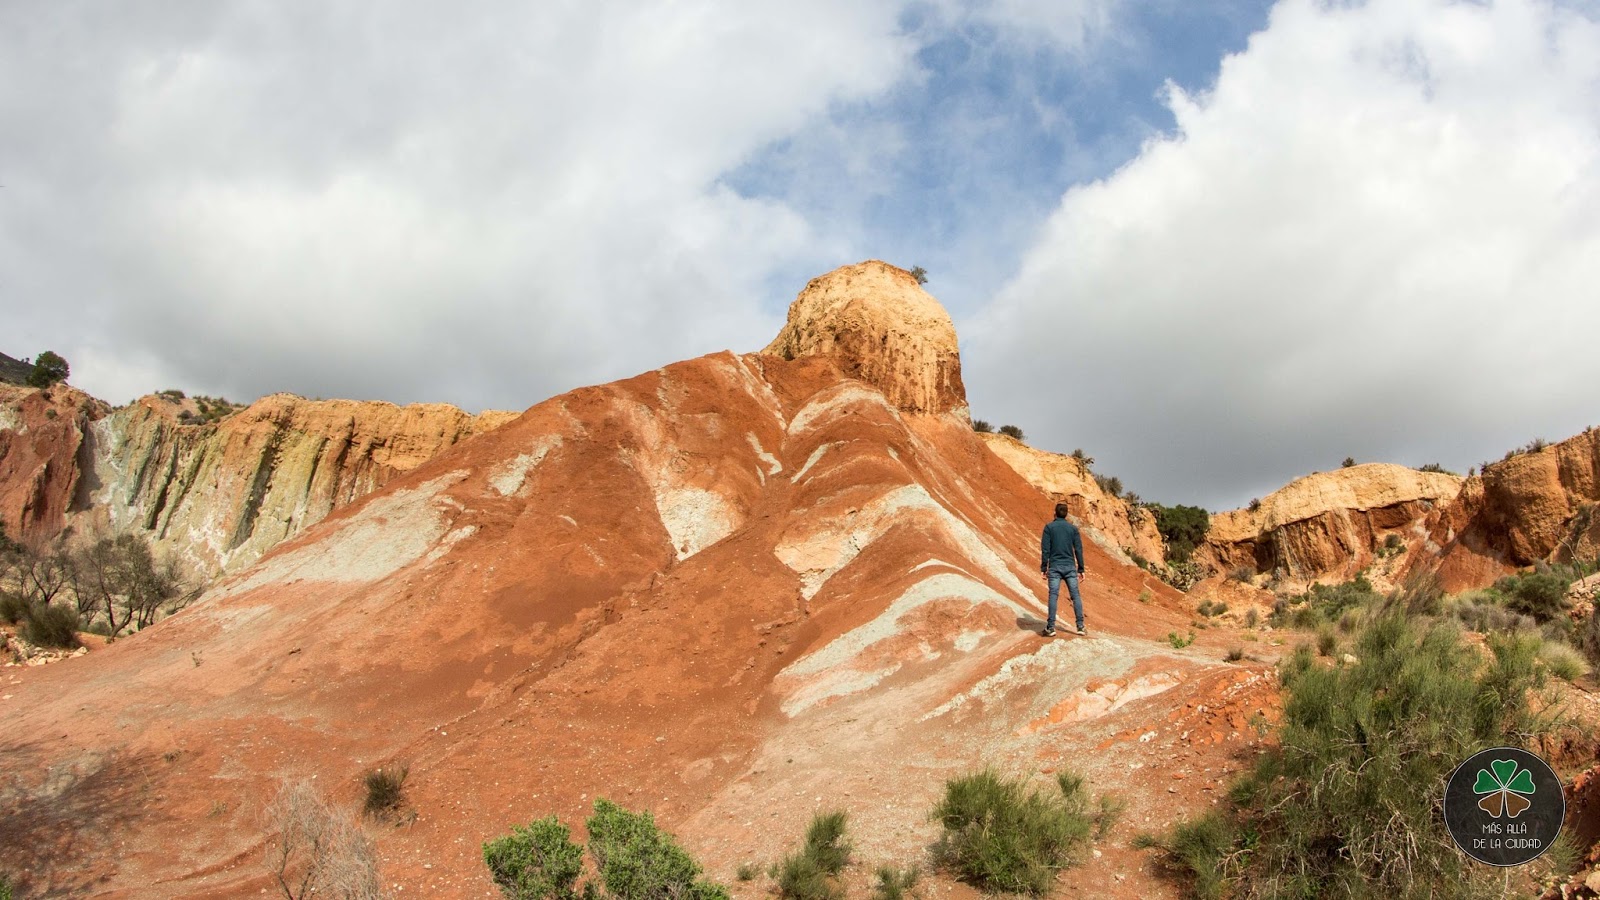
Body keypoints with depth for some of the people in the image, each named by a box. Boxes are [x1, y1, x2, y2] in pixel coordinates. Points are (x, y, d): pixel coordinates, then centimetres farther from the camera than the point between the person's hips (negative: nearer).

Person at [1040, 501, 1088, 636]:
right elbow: (1078, 549, 3)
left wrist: (1043, 568, -1)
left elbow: (1045, 549, -5)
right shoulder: (1073, 528, 6)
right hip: (1070, 566, 2)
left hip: (1055, 566, -2)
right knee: (1075, 595, 6)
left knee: (1053, 596, -4)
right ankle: (1080, 626, 4)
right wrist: (1081, 569, 8)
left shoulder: (1049, 527, 0)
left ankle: (1051, 627, -9)